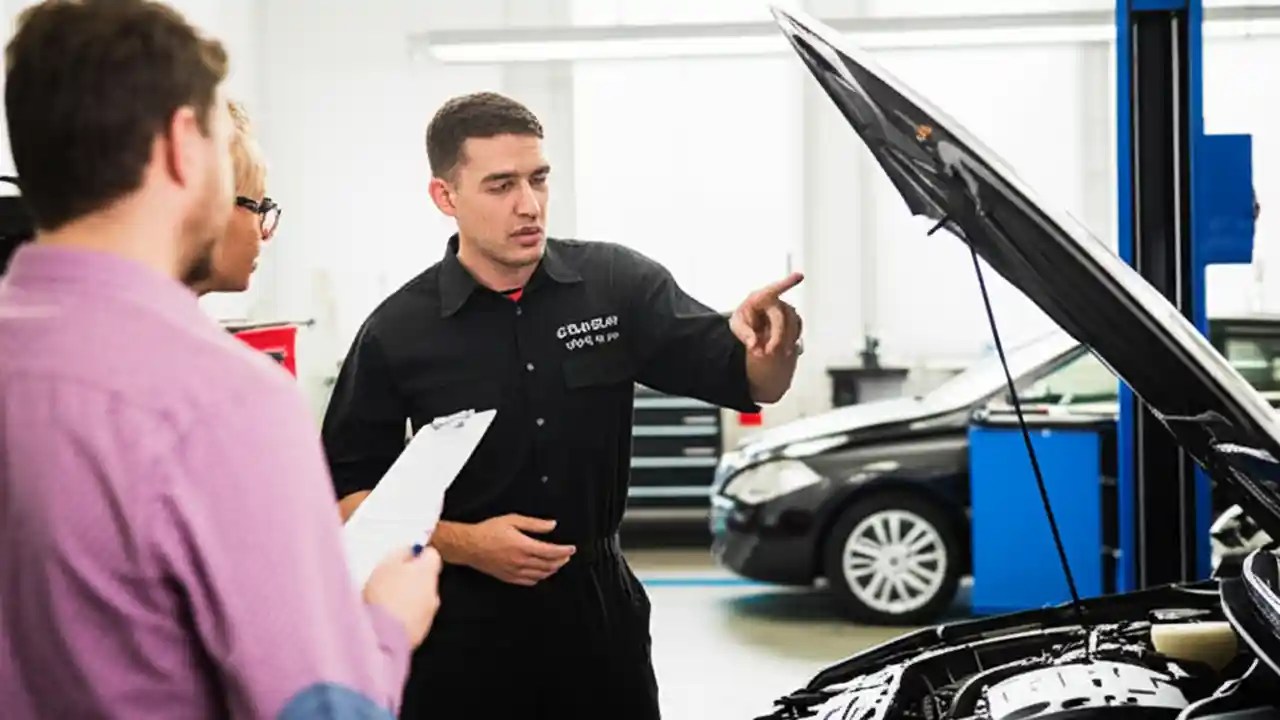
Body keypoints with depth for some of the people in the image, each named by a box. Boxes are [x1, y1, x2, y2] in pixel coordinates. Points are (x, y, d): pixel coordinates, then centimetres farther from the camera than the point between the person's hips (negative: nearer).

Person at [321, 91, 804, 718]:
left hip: (601, 609, 2)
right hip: (463, 629, -1)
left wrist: (773, 346, -26)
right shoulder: (397, 332, -5)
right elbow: (345, 493, -2)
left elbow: (751, 384, -3)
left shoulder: (618, 284, -2)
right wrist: (464, 544, -15)